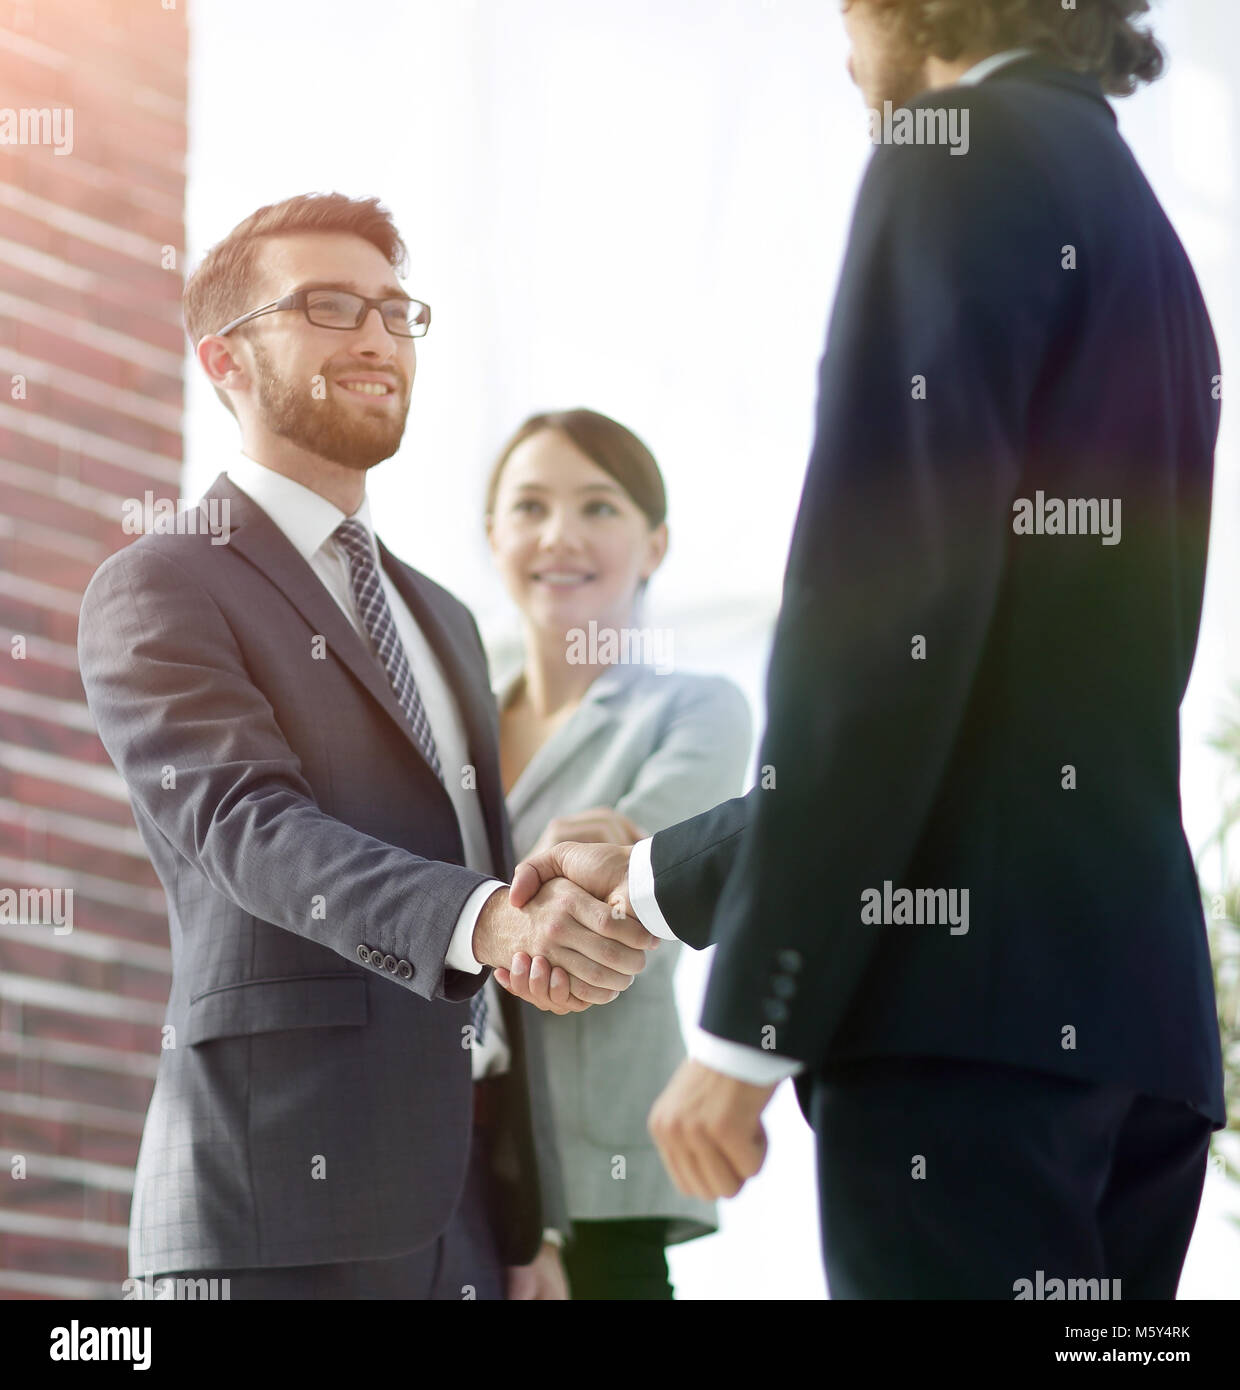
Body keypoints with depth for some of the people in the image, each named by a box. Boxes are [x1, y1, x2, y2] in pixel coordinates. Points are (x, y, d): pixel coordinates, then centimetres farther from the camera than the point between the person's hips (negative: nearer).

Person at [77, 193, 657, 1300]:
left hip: (465, 1207, 7)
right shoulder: (157, 591, 0)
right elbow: (247, 825, -18)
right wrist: (483, 920, -34)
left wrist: (530, 1222, 15)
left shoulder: (443, 621, 23)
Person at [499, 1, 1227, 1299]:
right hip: (1126, 1005, 9)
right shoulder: (1127, 215, 24)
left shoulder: (967, 156, -3)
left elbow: (886, 607, -14)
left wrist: (748, 1019, -13)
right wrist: (656, 876, 30)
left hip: (975, 993, -9)